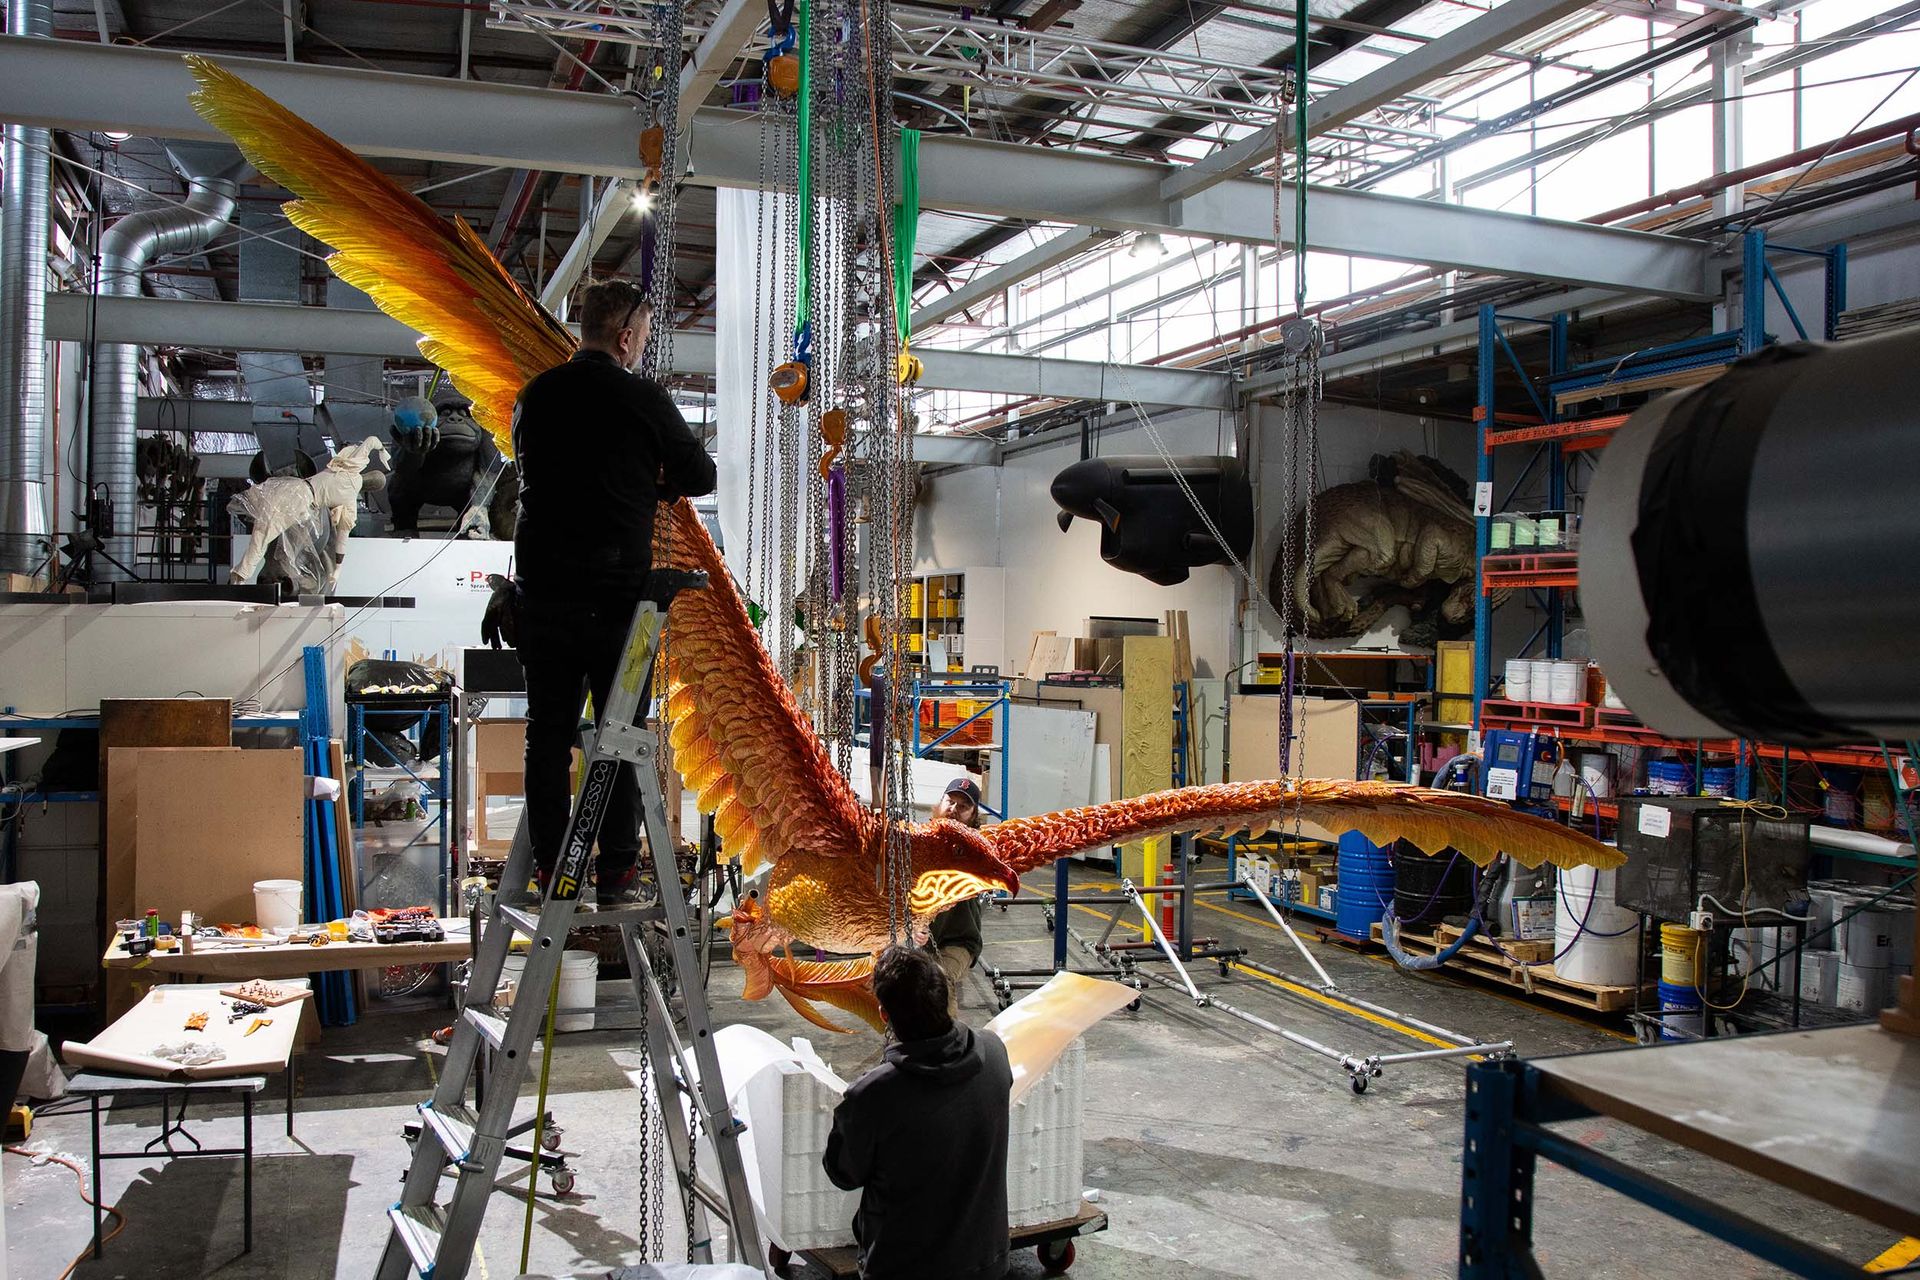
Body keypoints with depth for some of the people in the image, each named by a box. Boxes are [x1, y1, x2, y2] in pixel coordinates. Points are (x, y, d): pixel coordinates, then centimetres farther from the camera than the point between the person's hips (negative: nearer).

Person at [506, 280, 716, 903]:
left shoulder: (534, 395, 8)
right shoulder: (642, 397, -6)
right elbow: (700, 476, 2)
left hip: (541, 588, 4)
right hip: (614, 591, -4)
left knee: (548, 731, 9)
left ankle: (550, 868, 13)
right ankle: (616, 870, 6)